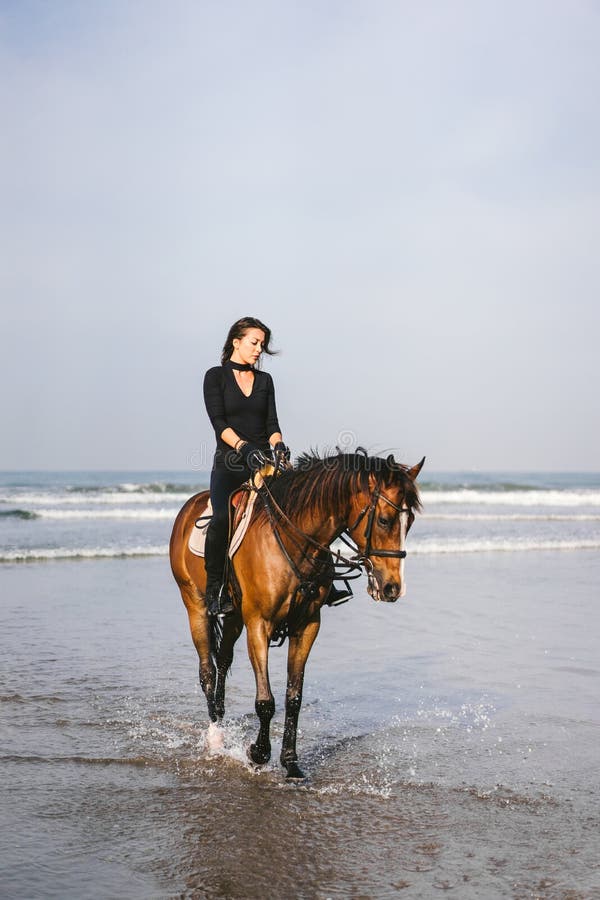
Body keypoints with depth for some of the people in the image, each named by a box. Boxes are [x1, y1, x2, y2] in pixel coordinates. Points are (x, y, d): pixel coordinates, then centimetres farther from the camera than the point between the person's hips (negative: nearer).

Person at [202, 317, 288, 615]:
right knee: (222, 518, -29)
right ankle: (214, 590, -17)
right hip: (229, 463, -4)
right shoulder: (216, 376, 3)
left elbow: (271, 422, 10)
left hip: (262, 462, 4)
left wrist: (278, 444, -12)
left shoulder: (264, 380, 17)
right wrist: (244, 447, -24)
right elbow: (219, 422, -8)